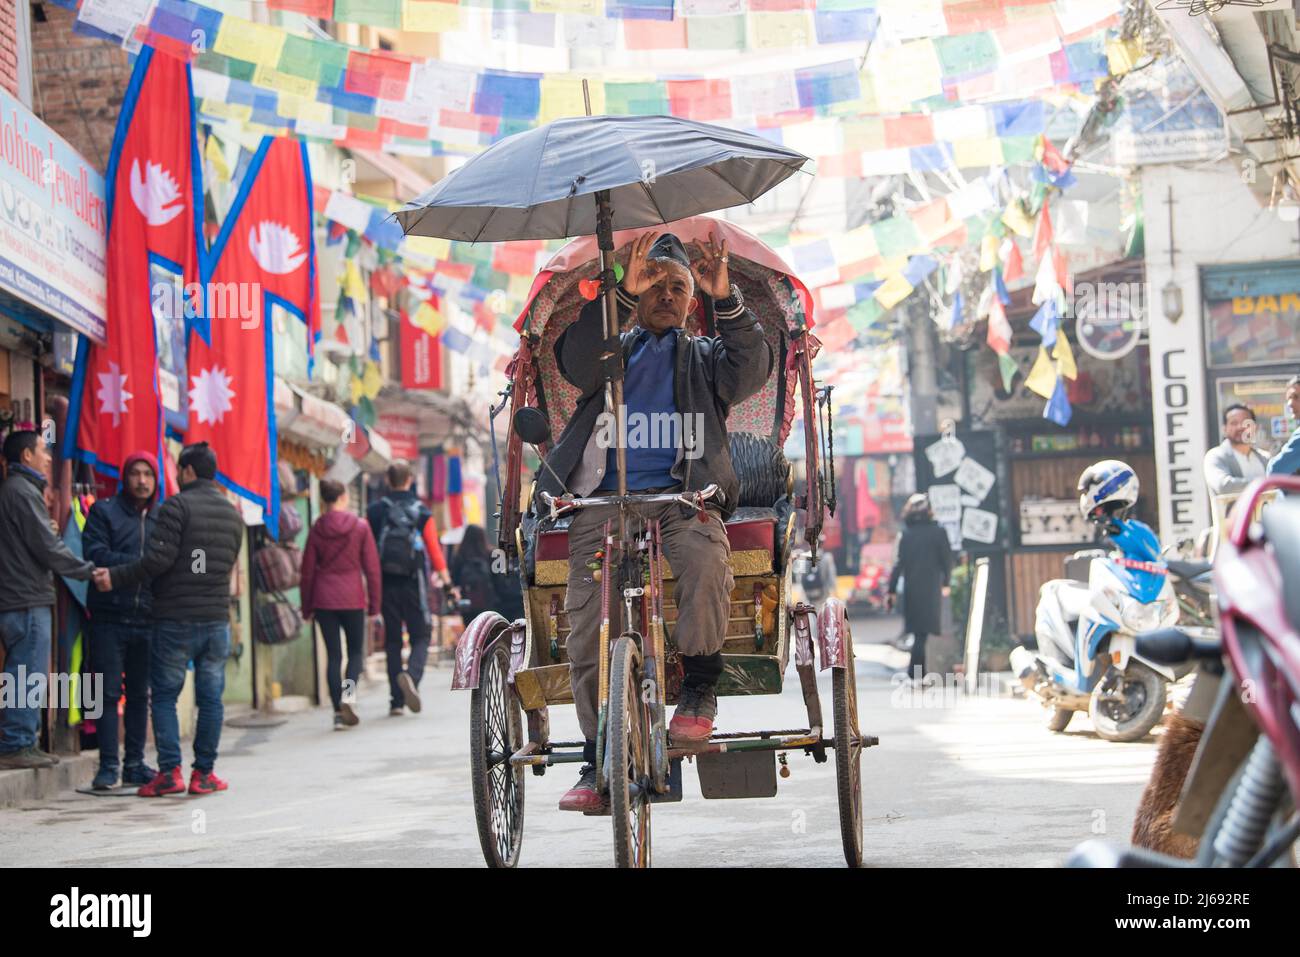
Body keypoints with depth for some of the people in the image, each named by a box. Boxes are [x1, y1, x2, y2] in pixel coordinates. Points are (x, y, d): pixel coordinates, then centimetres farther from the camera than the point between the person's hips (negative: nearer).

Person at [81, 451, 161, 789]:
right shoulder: (103, 511, 2)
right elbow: (95, 553, -10)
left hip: (147, 619, 3)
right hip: (109, 617, -3)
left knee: (140, 694, 9)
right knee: (109, 692, -2)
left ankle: (135, 764, 16)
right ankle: (108, 765, 2)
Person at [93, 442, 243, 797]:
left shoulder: (178, 505, -9)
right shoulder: (233, 513, 12)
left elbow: (158, 559, -16)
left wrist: (116, 577, -8)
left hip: (176, 618, -5)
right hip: (217, 618, 5)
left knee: (165, 695, 4)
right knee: (210, 698, 7)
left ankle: (169, 771, -3)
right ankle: (203, 773, 8)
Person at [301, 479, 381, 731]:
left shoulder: (316, 530, 2)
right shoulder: (359, 527, -3)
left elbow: (307, 570, 5)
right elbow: (371, 567, -2)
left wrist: (307, 607, 12)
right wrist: (375, 602, 4)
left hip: (323, 599, 2)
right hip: (352, 599, -2)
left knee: (333, 655, 6)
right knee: (356, 651, 12)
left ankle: (338, 711, 3)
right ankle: (348, 694, -13)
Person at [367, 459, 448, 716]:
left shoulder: (374, 512, 3)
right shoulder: (422, 512, -1)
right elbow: (434, 549, -3)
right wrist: (443, 576, 6)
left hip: (386, 584, 2)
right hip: (414, 584, -2)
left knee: (392, 641, 9)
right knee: (420, 637, 6)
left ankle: (396, 700, 6)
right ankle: (411, 675, -24)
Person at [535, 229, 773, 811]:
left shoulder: (703, 356, 24)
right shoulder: (612, 349, 24)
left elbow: (750, 373, 3)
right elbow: (579, 365, 1)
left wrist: (726, 299, -11)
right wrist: (621, 292, -8)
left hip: (681, 496, -1)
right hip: (602, 499, 1)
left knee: (705, 554, -34)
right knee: (586, 623, -15)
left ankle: (699, 691, -19)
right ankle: (598, 758, -9)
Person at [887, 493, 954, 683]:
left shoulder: (905, 535, 2)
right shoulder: (938, 532, -5)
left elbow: (900, 563, -1)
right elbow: (947, 559, -2)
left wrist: (892, 590, 0)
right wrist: (946, 582, 12)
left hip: (911, 589, 3)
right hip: (931, 587, -3)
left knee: (918, 631, 13)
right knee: (923, 631, -2)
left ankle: (918, 671, 16)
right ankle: (915, 671, -11)